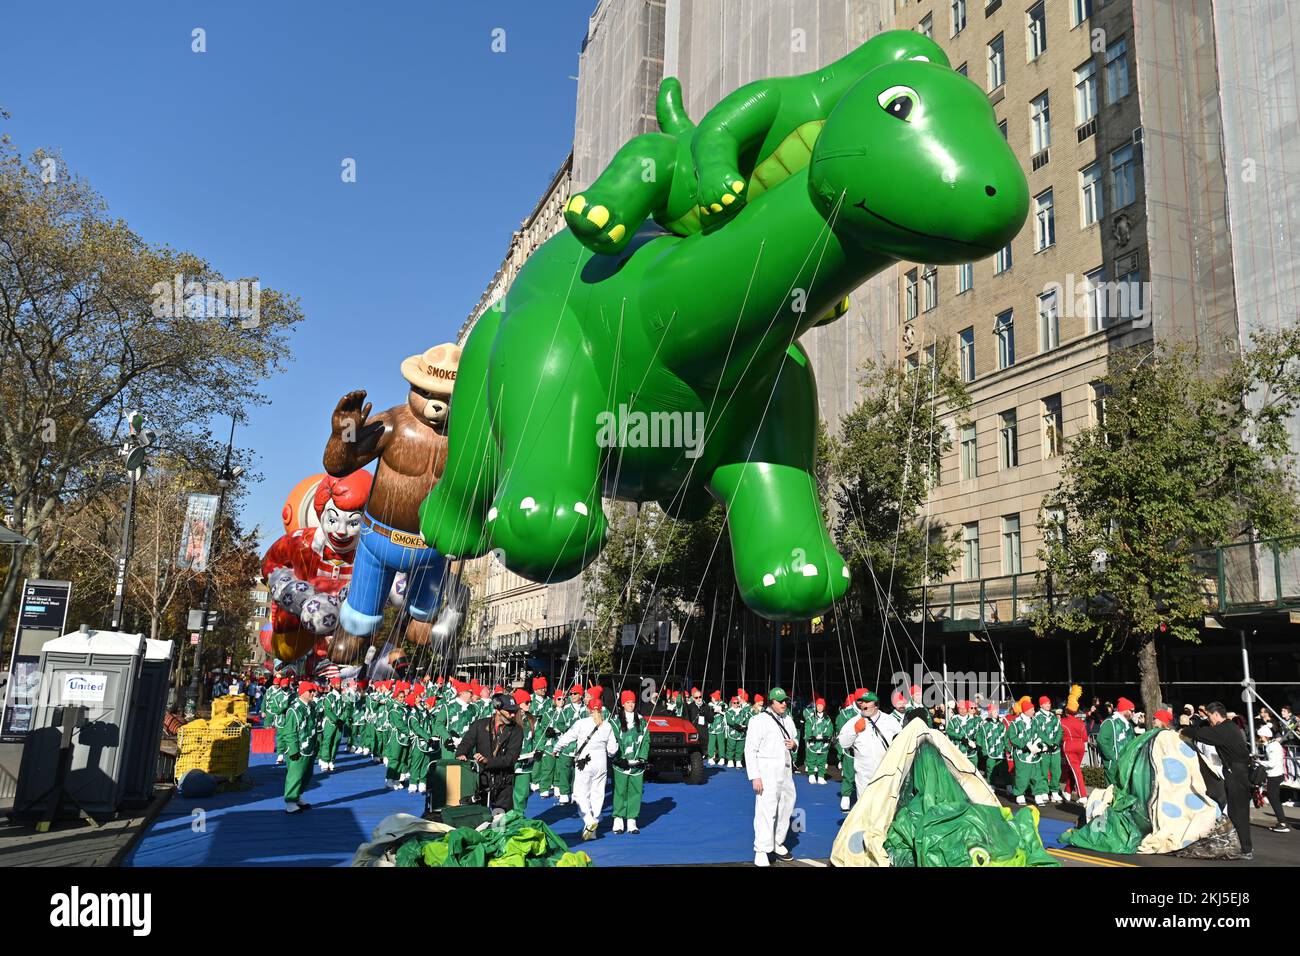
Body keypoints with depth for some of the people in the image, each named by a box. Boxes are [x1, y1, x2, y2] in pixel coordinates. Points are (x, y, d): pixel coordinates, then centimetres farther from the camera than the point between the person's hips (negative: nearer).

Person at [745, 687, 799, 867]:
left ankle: (778, 844, 33)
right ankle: (761, 852, 0)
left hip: (786, 771, 7)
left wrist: (794, 744, -1)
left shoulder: (788, 719, 10)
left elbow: (795, 738, 25)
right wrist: (754, 777, -17)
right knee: (766, 811, -9)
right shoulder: (759, 720, -11)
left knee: (785, 809, 15)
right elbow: (750, 750, -12)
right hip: (767, 773, -7)